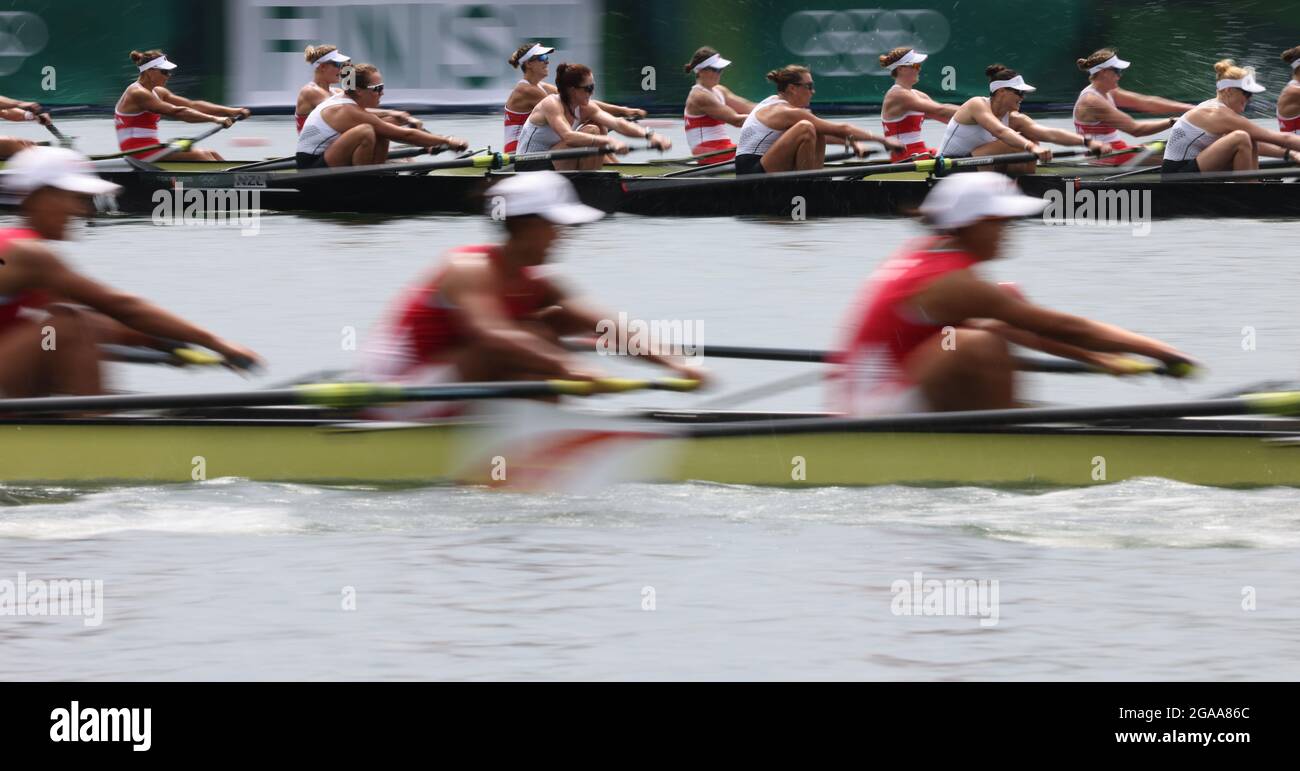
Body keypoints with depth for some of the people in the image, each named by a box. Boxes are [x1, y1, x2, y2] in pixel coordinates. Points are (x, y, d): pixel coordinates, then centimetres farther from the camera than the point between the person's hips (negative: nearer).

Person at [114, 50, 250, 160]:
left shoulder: (157, 93, 16)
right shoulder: (137, 94, -13)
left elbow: (192, 105, 9)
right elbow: (177, 112, -21)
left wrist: (231, 111, -1)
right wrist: (214, 119, -24)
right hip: (141, 158, -10)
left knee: (211, 155, 1)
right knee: (197, 156, -20)